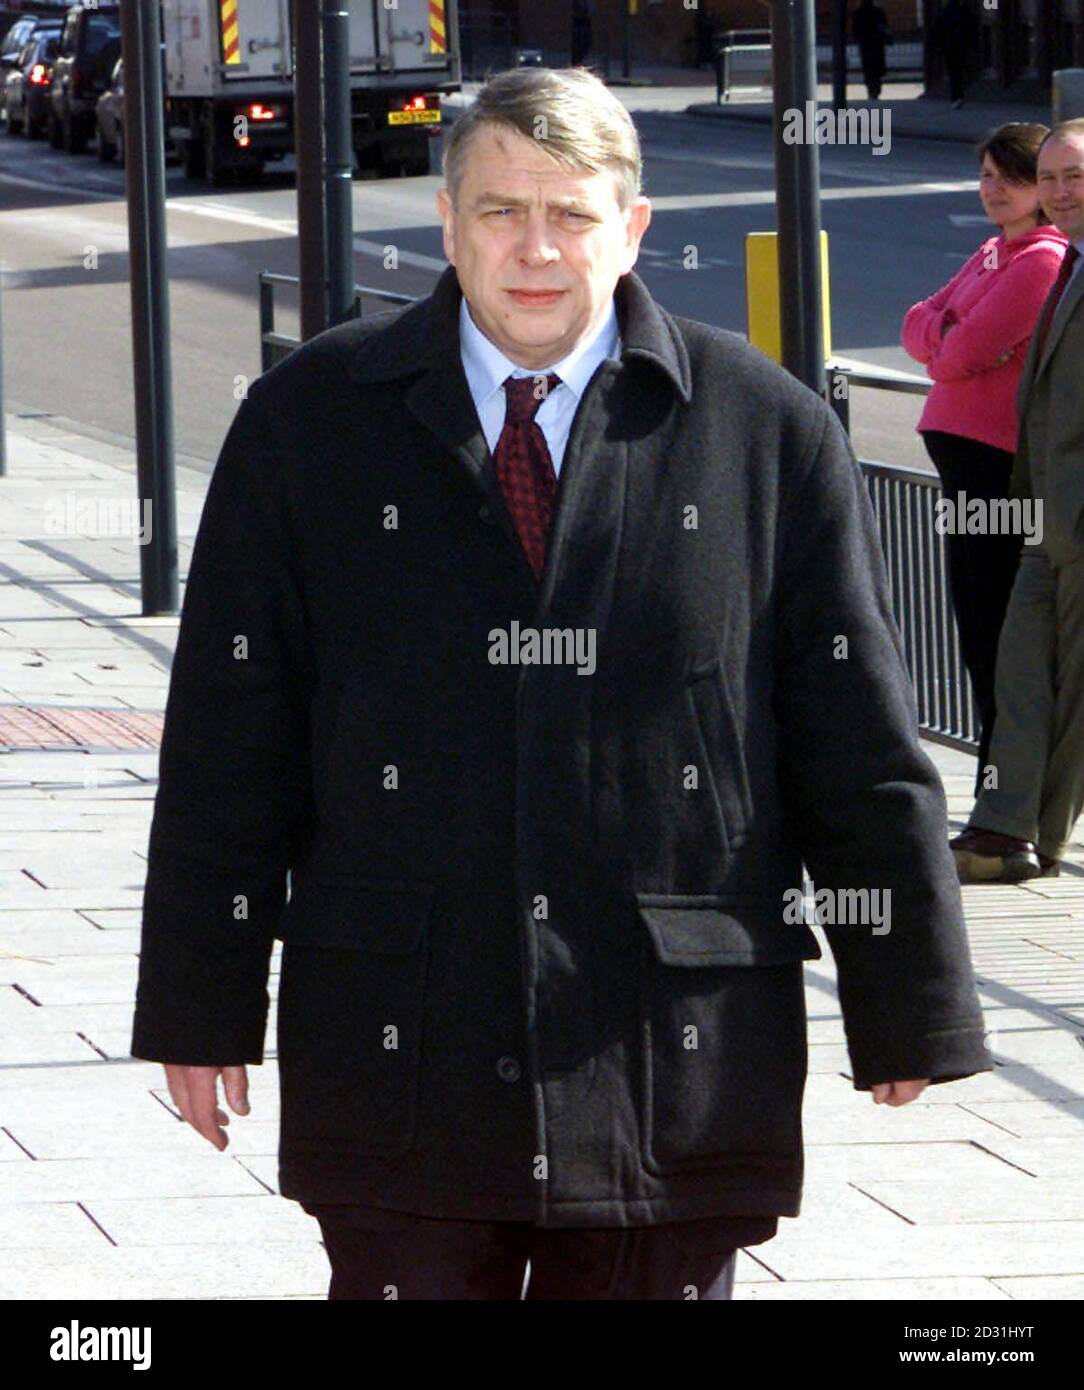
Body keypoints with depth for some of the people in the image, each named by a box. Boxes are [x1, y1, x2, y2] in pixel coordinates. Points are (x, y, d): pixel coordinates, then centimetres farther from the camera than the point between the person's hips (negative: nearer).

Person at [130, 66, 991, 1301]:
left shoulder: (768, 434, 3)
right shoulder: (310, 423, 5)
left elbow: (861, 748, 5)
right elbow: (229, 737, 6)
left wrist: (907, 1007, 5)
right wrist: (201, 1003, 4)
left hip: (673, 1056, 0)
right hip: (399, 1051, 0)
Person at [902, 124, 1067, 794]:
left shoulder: (1045, 261, -14)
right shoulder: (994, 254, 17)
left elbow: (959, 356, -18)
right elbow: (919, 327, 12)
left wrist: (944, 343, 3)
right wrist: (950, 334, -8)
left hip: (1004, 462, -10)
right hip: (967, 460, 10)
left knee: (1001, 637, -5)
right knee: (977, 630, 13)